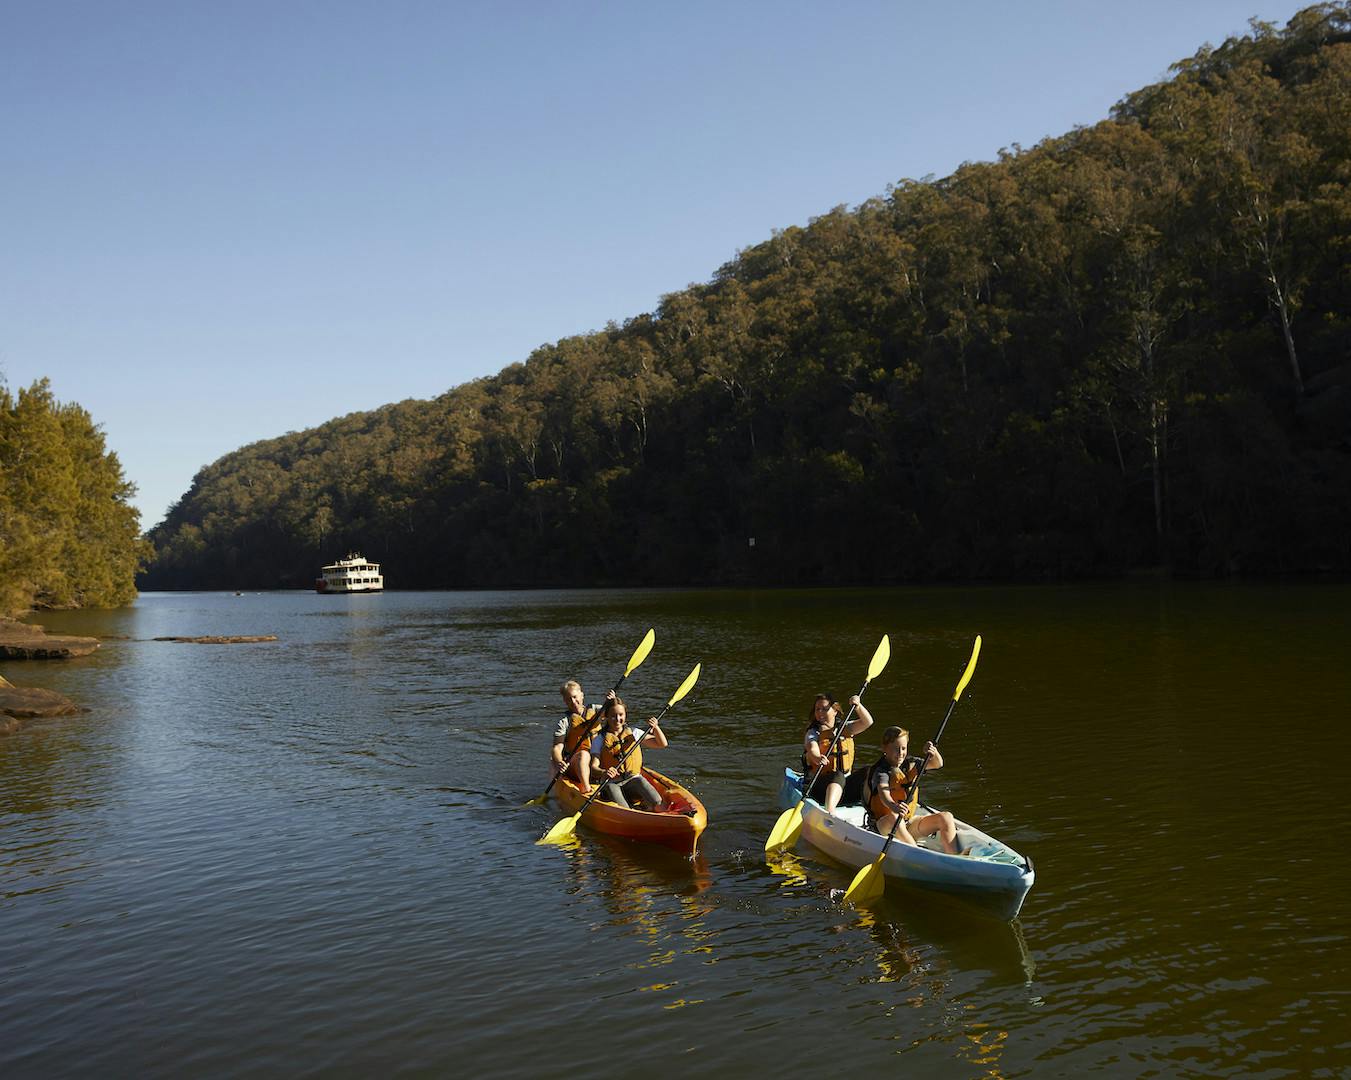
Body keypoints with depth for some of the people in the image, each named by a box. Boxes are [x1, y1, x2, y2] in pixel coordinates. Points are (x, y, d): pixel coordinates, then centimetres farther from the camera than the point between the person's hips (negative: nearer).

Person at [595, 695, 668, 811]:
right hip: (611, 783, -2)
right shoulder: (600, 740, 0)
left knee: (658, 803, -22)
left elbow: (662, 743, 8)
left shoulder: (634, 733, 8)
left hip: (634, 778, 3)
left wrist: (655, 727, -10)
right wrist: (604, 773, -30)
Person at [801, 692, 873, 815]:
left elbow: (867, 722, 5)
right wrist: (818, 758, -43)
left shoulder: (845, 728, 13)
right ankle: (829, 813, -57)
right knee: (837, 777, -36)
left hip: (845, 783, 5)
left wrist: (857, 706, -11)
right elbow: (813, 750, -21)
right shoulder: (813, 733, 0)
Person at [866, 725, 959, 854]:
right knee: (895, 818, -41)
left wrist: (934, 753, -24)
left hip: (908, 825, 6)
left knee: (945, 817, -9)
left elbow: (937, 765, 0)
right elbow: (883, 793, -32)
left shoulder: (910, 765, 10)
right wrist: (893, 806, -55)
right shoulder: (881, 771, -12)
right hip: (883, 824, -6)